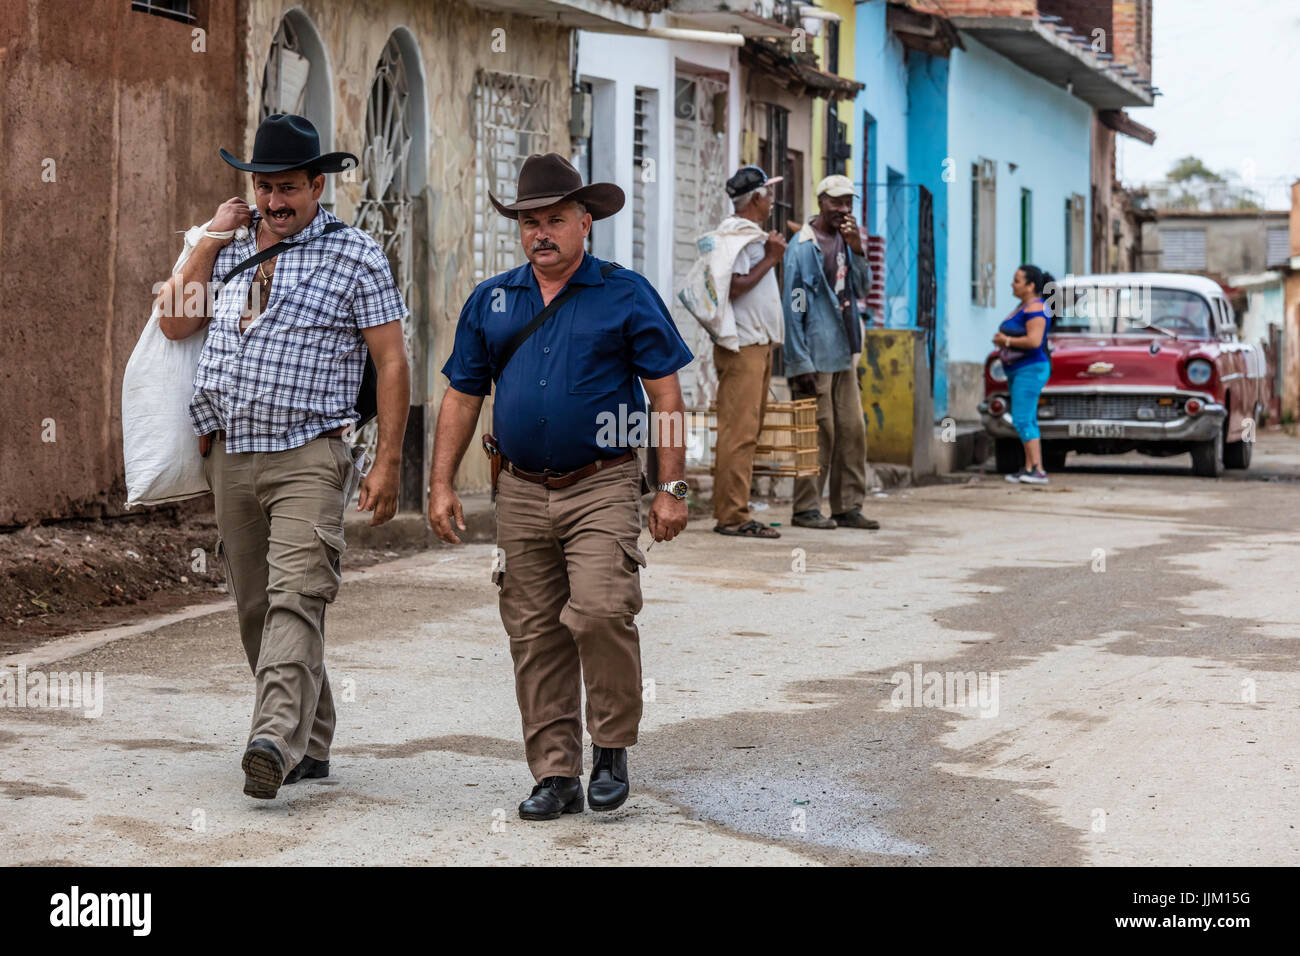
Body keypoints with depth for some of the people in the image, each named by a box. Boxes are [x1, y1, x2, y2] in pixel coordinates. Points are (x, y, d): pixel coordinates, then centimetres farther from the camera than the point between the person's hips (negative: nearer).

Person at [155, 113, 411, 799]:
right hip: (228, 455, 6)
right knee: (254, 607, 8)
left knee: (295, 597, -20)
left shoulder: (355, 255, 1)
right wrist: (210, 240, 5)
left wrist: (387, 465, -8)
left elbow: (392, 363, -2)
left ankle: (276, 739, -32)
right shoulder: (231, 251, 16)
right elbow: (173, 324, 9)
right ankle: (311, 745, 17)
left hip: (306, 457, -6)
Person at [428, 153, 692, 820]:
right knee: (534, 638, 5)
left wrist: (672, 488, -6)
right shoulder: (490, 301, 11)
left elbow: (666, 394, -1)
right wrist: (441, 485, 7)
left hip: (602, 486, -4)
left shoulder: (626, 295, 0)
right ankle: (554, 775, 13)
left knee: (600, 612, -20)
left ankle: (613, 746, 0)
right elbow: (462, 397, 14)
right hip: (521, 492, 4)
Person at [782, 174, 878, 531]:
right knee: (818, 434, -4)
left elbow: (862, 289, 10)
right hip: (815, 358, -7)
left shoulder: (845, 240, 12)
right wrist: (801, 363, -14)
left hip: (844, 355, 7)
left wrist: (857, 251, -6)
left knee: (852, 431, 7)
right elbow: (793, 307, -11)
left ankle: (848, 507, 13)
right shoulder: (803, 246, -9)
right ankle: (806, 508, 4)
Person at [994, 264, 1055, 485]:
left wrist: (1007, 340, -14)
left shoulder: (1035, 308, -16)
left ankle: (1037, 470, -17)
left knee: (1022, 421, -15)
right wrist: (1003, 340, 5)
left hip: (1030, 369, -11)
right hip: (1017, 371, 11)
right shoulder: (1024, 306, 16)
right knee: (1027, 422, 9)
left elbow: (1034, 341, -26)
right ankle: (1029, 468, 10)